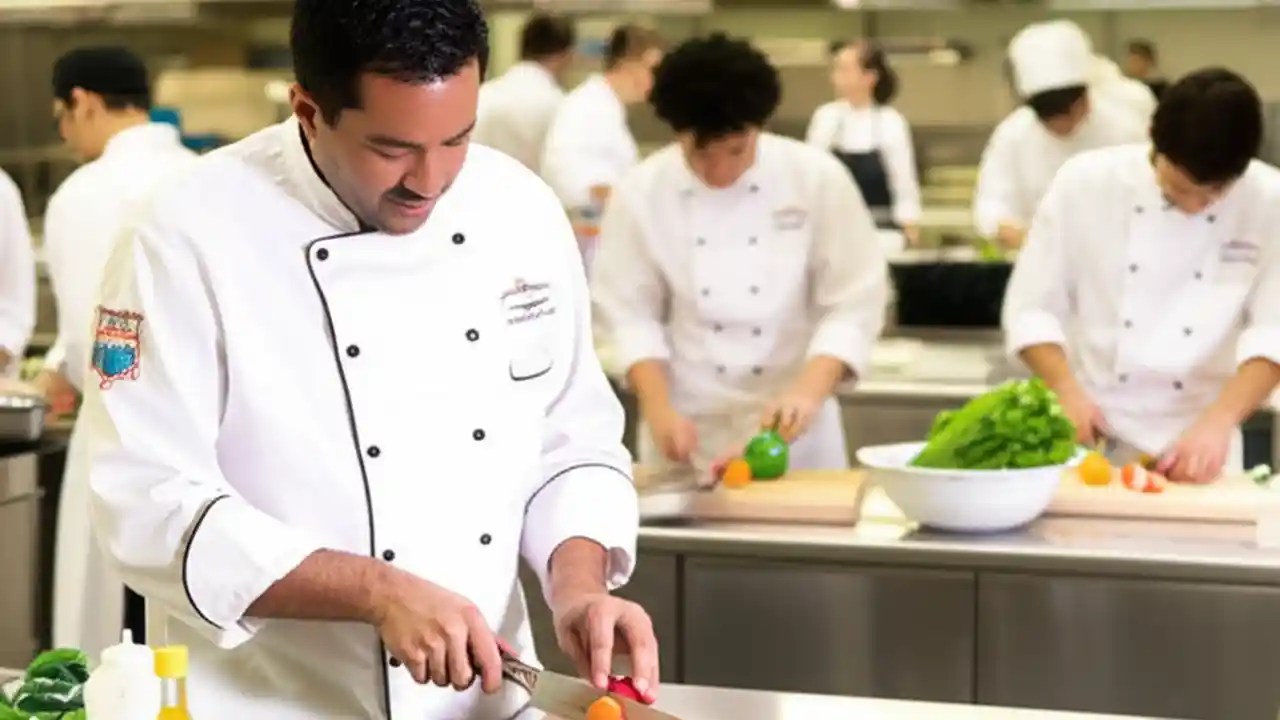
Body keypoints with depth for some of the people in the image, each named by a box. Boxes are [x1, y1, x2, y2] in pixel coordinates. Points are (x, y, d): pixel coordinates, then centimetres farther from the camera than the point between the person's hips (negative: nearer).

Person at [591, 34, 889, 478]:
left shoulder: (818, 178, -10)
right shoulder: (640, 192, -7)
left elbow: (854, 302, -8)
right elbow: (628, 311, -2)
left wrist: (809, 392, -22)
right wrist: (659, 408, -15)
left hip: (792, 423, 0)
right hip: (687, 426, 0)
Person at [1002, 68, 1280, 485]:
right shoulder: (1085, 183, -7)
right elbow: (1030, 309, -2)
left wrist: (1219, 421, -24)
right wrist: (1067, 390, -17)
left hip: (1200, 441, 0)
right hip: (1092, 438, 0)